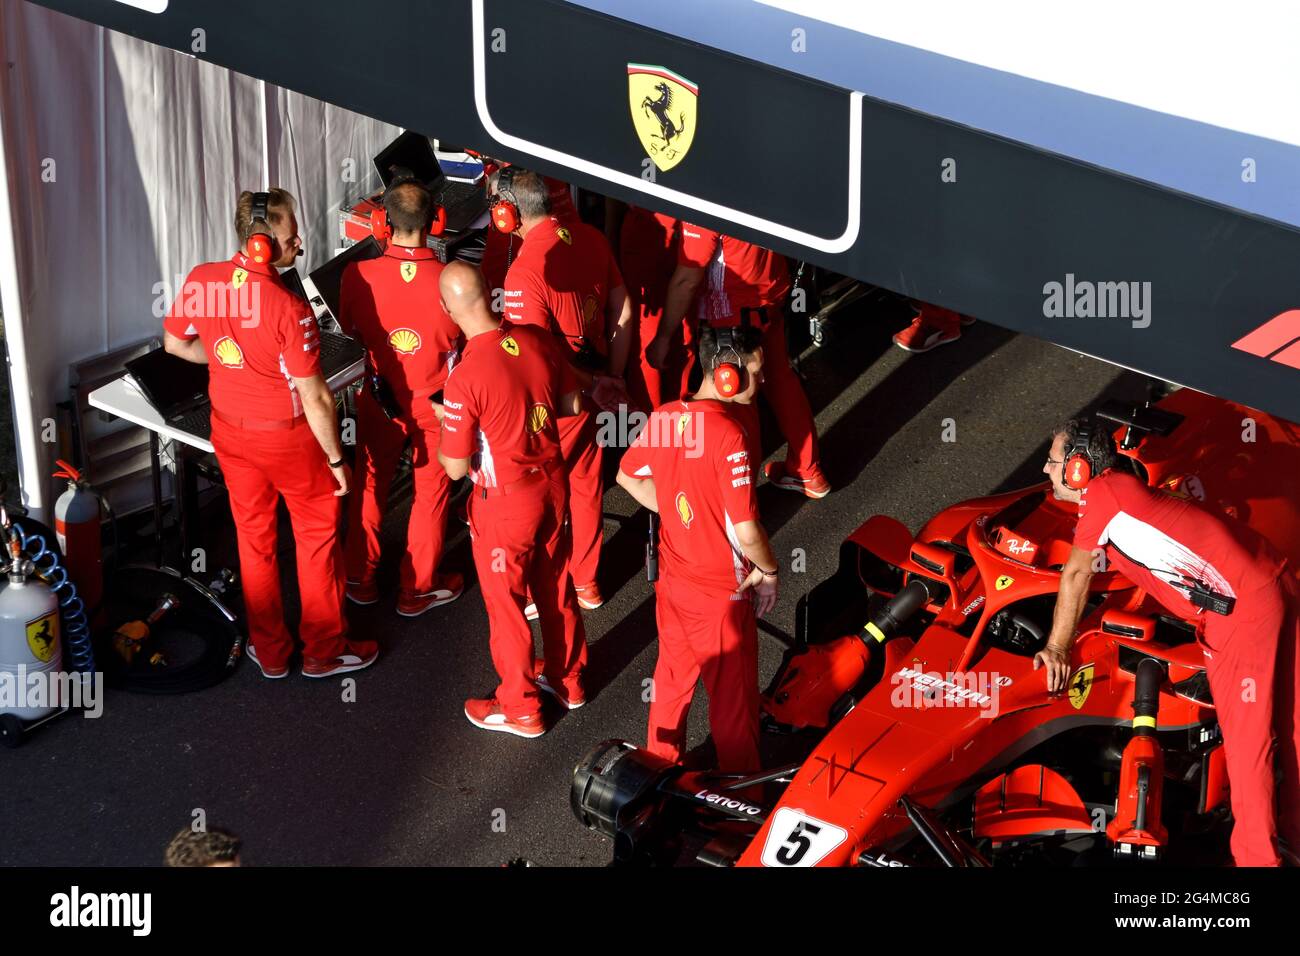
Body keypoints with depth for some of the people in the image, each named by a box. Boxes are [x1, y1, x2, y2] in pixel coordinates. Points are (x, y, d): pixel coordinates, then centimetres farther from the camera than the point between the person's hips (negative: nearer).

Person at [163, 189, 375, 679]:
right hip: (289, 436, -5)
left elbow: (175, 342, 6)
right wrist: (336, 458, -10)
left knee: (254, 537, 20)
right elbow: (315, 397, -22)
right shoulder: (289, 308, -29)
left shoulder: (201, 281, -13)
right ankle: (324, 650, 26)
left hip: (231, 431, 5)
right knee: (317, 535, 15)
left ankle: (269, 651, 31)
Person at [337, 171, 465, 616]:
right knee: (431, 492, 17)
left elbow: (349, 328, -2)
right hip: (435, 403, -2)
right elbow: (457, 345, -9)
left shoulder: (358, 275, -22)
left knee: (370, 485, 22)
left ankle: (360, 579, 35)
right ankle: (418, 589, 29)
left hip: (379, 399, 2)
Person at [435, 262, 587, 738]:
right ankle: (567, 679, 43)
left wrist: (446, 423, -3)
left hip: (505, 503, -6)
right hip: (552, 484, 6)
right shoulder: (539, 341, -10)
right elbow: (570, 405, 6)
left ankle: (520, 708, 29)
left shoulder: (465, 377, -28)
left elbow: (456, 467, -21)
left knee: (505, 603, 13)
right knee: (556, 584, 24)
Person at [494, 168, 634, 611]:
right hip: (597, 384, 7)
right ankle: (586, 582, 38)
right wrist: (612, 378, 9)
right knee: (586, 483, 22)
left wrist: (596, 386, -11)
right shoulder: (590, 238, -5)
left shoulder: (524, 271, -28)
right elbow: (623, 311, 4)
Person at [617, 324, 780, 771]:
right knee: (734, 699, 12)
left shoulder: (665, 416, -6)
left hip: (673, 581, 7)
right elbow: (747, 530, -27)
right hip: (722, 593, -7)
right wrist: (768, 570, -9)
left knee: (673, 677, 26)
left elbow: (628, 476, 12)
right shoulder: (728, 434, -28)